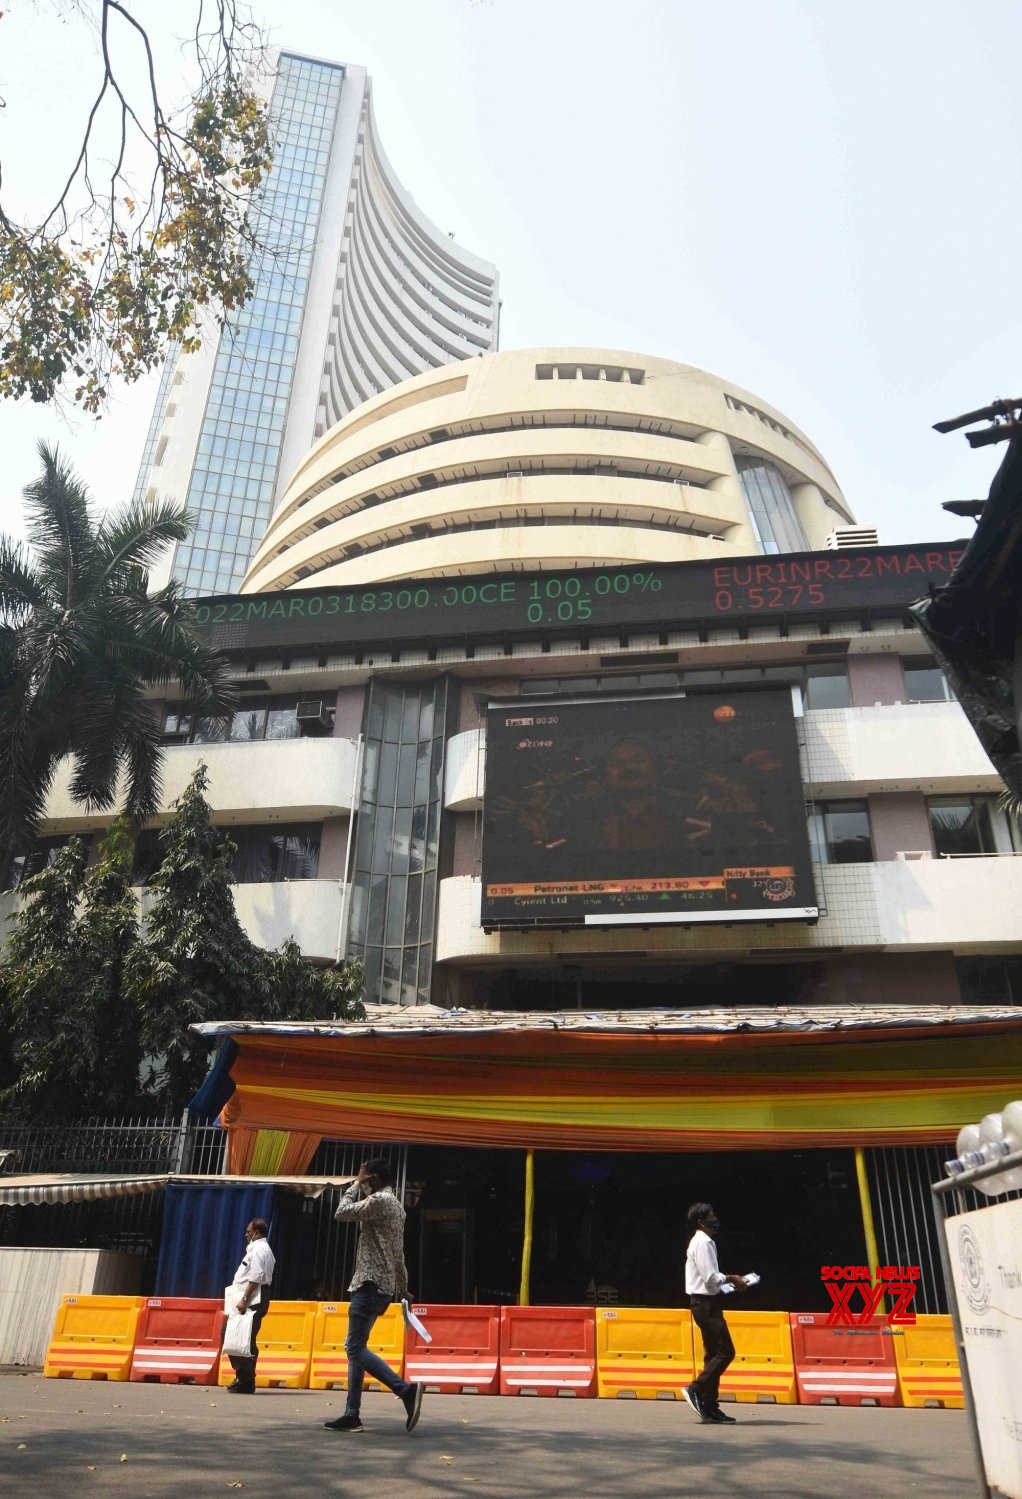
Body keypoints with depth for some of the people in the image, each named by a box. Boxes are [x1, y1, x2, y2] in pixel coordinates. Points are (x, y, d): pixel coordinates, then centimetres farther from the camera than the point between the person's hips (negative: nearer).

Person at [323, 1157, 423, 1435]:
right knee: (354, 1349, 12)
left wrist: (357, 1184, 0)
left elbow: (342, 1213, -10)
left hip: (371, 1284, -10)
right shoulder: (396, 1205, 18)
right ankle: (352, 1415, 13)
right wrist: (403, 1289, 29)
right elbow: (397, 1253, 24)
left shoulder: (380, 1200, -13)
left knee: (356, 1348, -10)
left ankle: (406, 1390, -16)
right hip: (383, 1285, 10)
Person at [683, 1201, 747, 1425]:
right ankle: (696, 1389, -5)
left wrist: (728, 1282, 11)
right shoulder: (703, 1243, -15)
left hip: (705, 1303, 10)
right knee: (725, 1351, -10)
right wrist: (731, 1279, -7)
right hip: (706, 1303, -10)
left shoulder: (703, 1242, 17)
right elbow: (711, 1278, -21)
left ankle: (710, 1407, 12)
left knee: (714, 1354, 10)